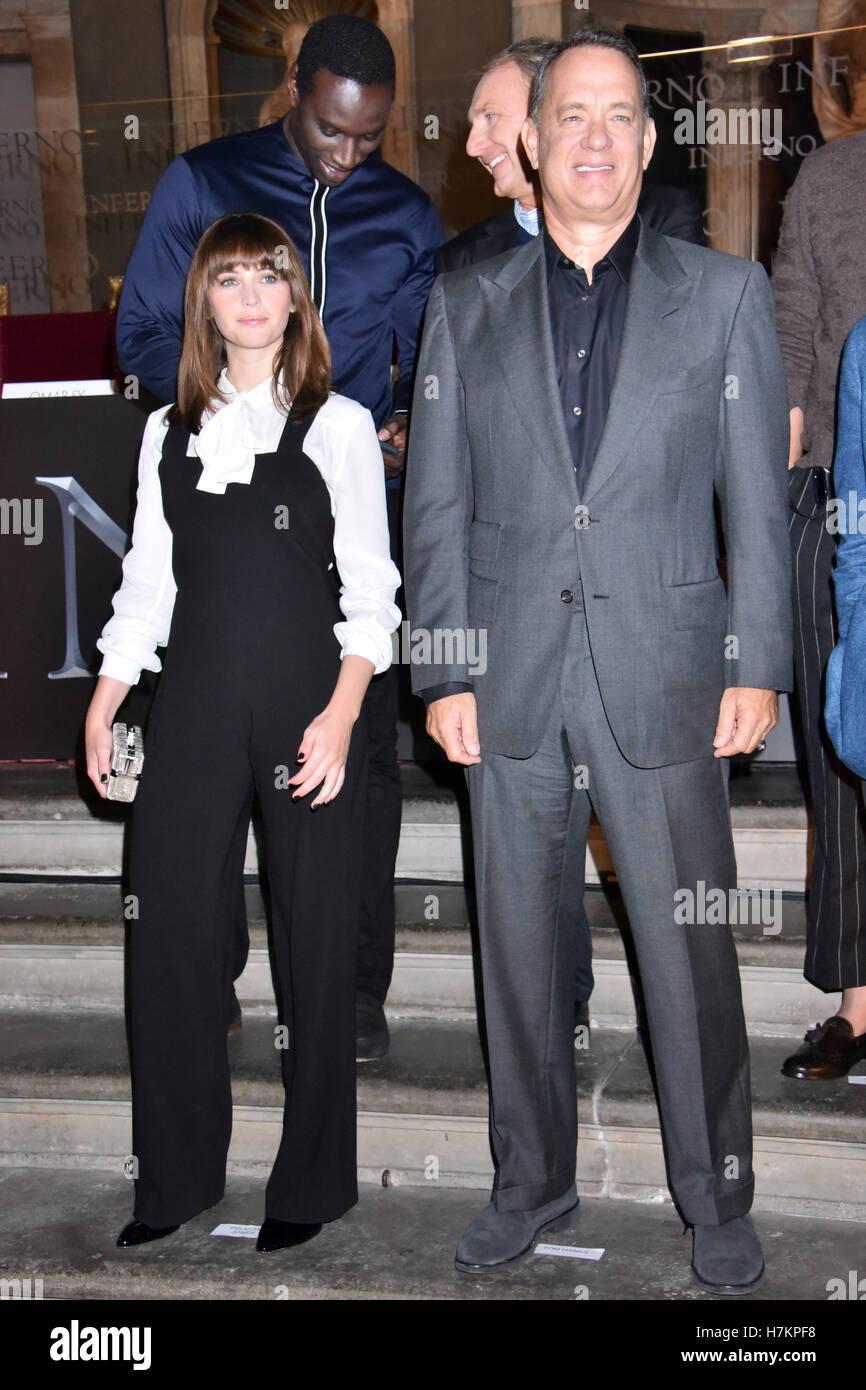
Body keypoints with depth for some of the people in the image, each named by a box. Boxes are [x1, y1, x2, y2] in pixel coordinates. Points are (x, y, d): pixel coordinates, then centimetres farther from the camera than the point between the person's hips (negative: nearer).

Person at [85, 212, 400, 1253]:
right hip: (194, 704, 3)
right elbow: (148, 578, 15)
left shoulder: (339, 426, 3)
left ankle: (312, 1181, 17)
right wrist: (102, 707, 7)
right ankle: (176, 1177, 18)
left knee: (314, 936, 2)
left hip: (307, 707, -3)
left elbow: (370, 588, -2)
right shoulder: (168, 432, 13)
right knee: (168, 927, 2)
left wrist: (341, 714, -14)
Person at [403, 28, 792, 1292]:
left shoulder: (724, 294, 5)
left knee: (690, 951, 5)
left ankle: (717, 1201, 24)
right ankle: (532, 1181, 30)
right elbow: (436, 505, 6)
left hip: (664, 678, -1)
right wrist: (443, 672, -1)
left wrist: (759, 664, -3)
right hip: (511, 683, 2)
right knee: (518, 943, 12)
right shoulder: (465, 307, 8)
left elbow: (759, 497, 3)